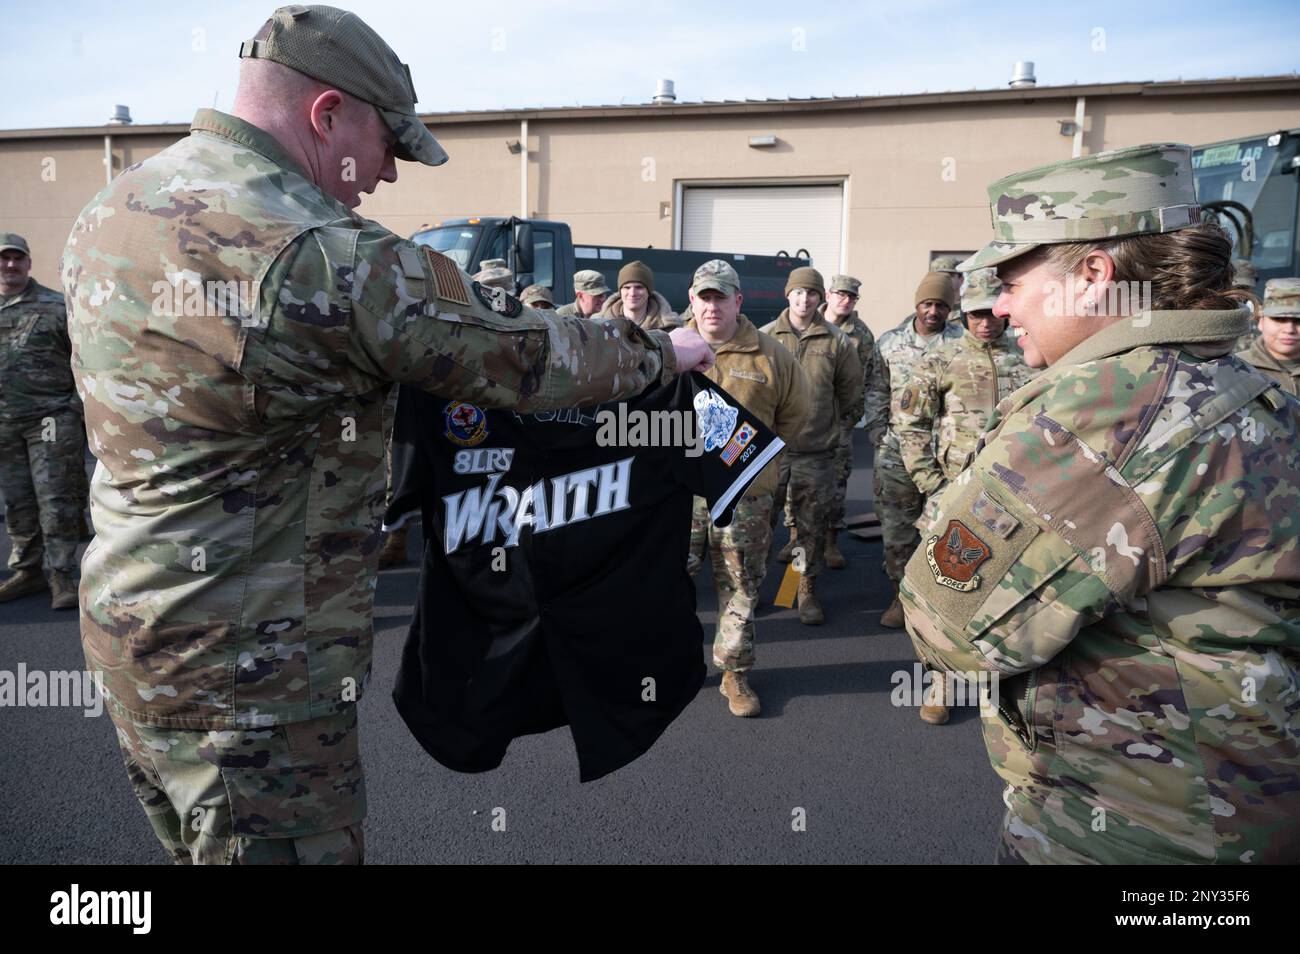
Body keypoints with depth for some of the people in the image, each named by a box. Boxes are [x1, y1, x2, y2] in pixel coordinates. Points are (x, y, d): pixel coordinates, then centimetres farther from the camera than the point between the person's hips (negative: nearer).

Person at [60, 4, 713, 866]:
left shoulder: (108, 212, 5)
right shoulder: (320, 254, -24)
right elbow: (524, 357, -17)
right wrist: (659, 351, 1)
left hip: (128, 627, 9)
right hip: (249, 667, -9)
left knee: (211, 843, 26)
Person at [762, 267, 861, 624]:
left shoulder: (837, 341, 1)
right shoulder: (765, 337, 0)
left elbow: (850, 392, 11)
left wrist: (824, 420, 12)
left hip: (816, 452, 0)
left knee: (812, 525, 8)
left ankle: (808, 589, 22)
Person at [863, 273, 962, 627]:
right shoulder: (890, 342, 7)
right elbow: (876, 391, 12)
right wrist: (877, 432, 3)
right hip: (897, 449, 2)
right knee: (896, 526, 7)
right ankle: (901, 595, 20)